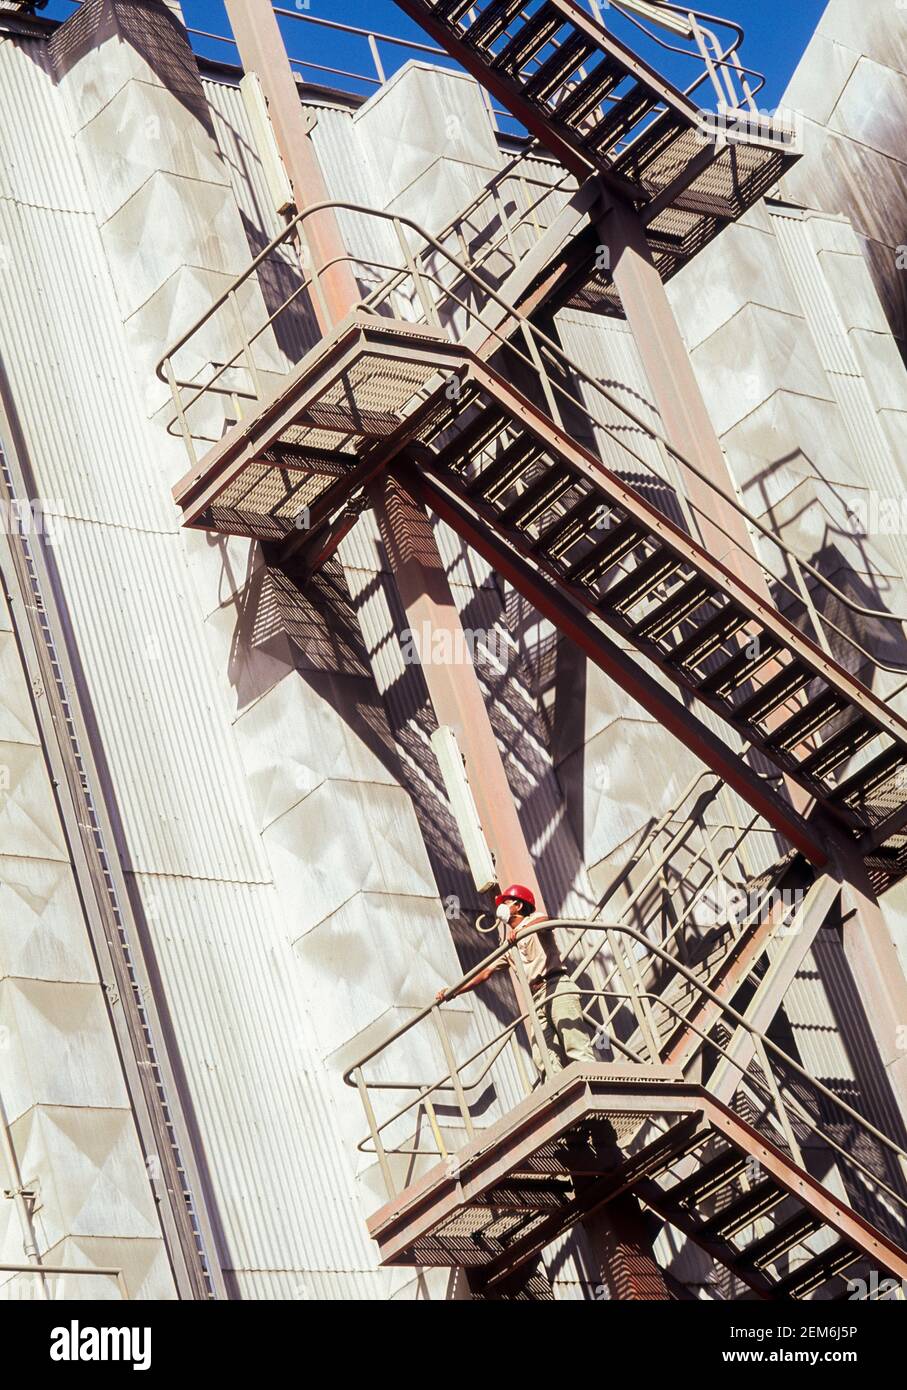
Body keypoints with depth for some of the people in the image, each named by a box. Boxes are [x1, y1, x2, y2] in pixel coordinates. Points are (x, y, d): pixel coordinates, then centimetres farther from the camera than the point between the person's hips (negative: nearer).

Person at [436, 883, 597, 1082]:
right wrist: (453, 992, 23)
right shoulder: (508, 947, 30)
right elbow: (486, 973, 30)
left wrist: (521, 930, -36)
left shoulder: (535, 919, 10)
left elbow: (546, 922, -15)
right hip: (537, 1000, 7)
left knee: (577, 1050, -20)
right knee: (545, 1061, -12)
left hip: (557, 987, -7)